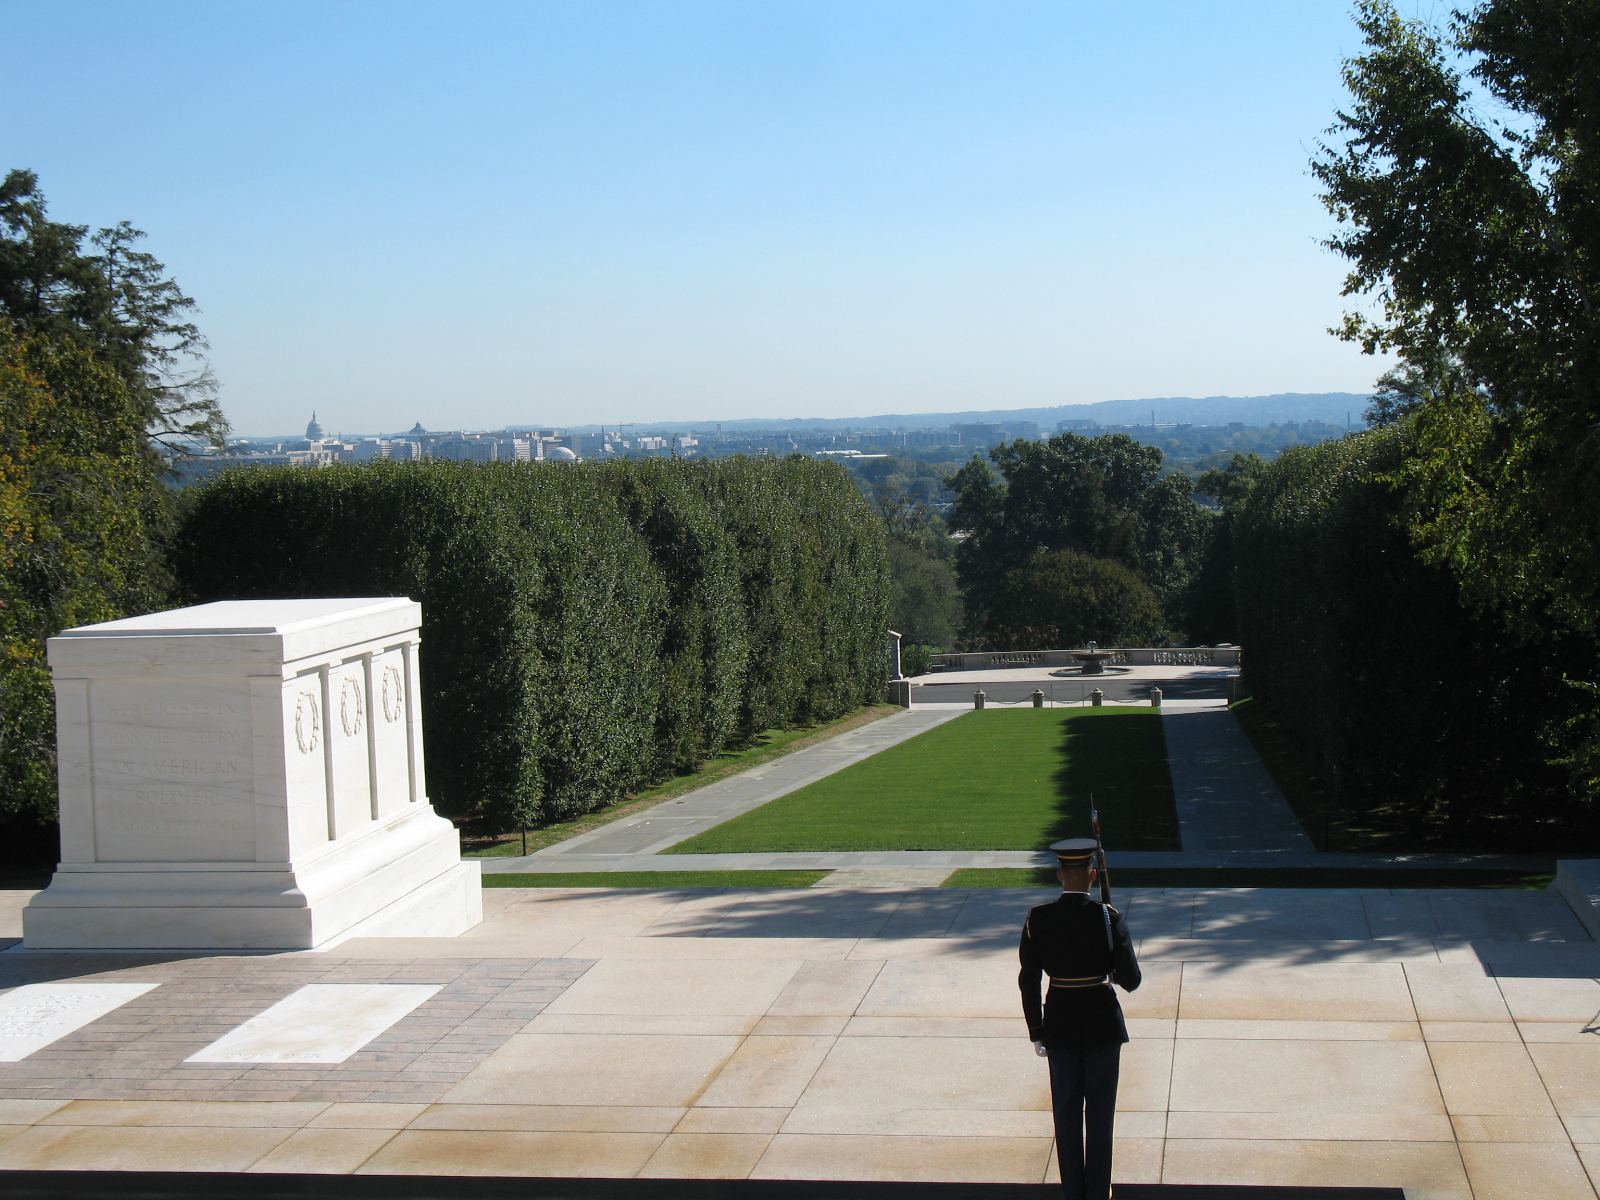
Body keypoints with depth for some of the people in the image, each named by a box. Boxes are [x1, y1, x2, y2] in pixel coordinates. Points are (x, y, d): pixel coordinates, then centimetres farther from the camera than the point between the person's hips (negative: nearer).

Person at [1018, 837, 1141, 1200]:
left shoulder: (1038, 919, -8)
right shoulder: (1108, 916, -13)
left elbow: (1028, 982, -4)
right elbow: (1131, 979, -12)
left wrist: (1036, 1033, 6)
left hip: (1059, 1025, 2)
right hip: (1103, 1023, -1)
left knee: (1066, 1110, 13)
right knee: (1100, 1109, 10)